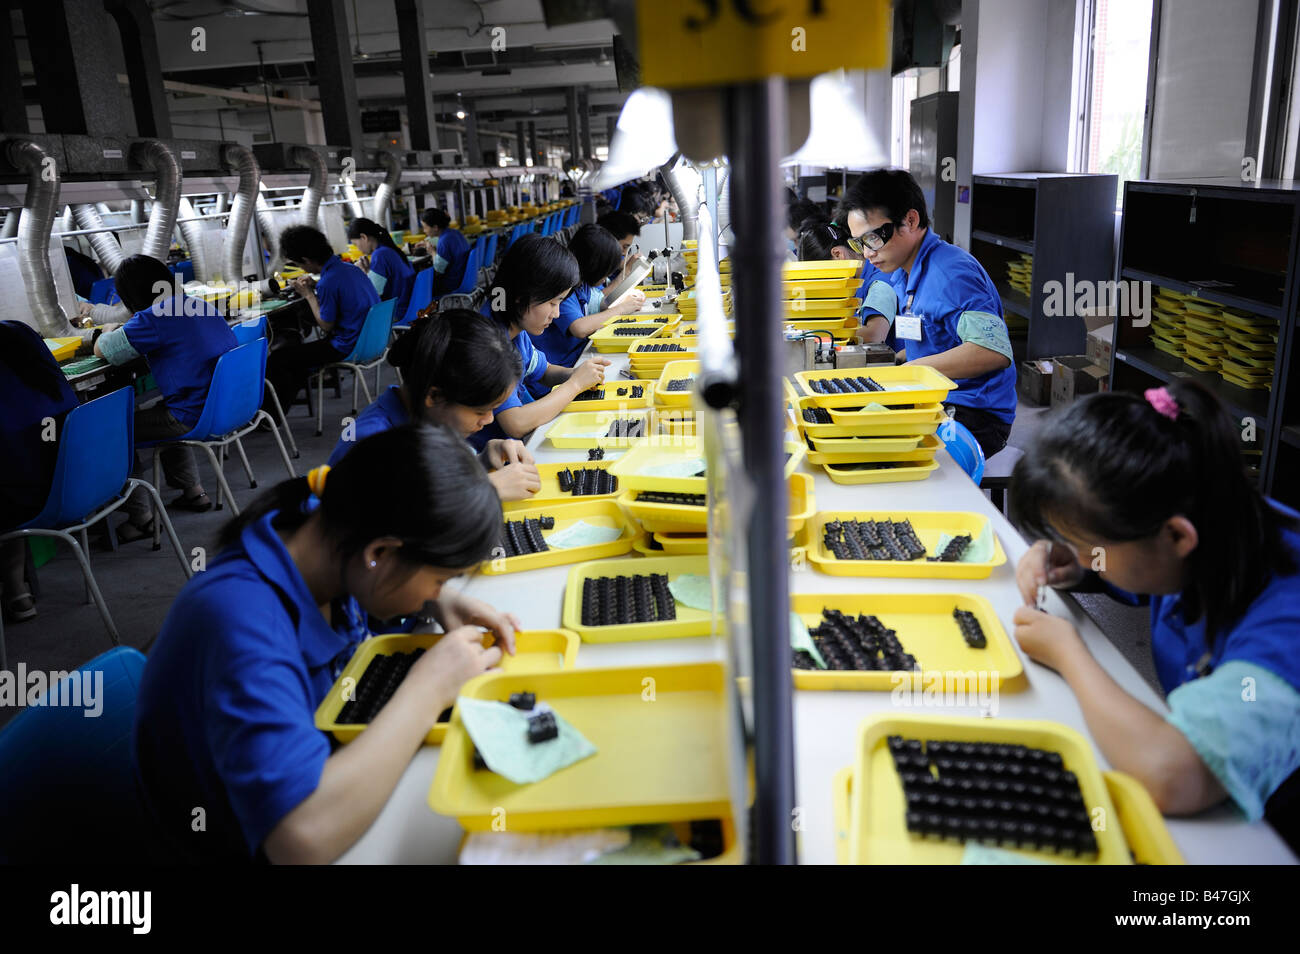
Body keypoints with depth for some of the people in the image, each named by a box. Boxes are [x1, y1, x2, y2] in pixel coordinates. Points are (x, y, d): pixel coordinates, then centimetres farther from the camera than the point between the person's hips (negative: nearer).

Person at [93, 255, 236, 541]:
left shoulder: (153, 319, -15)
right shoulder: (201, 305, 10)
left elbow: (101, 350, -6)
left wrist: (107, 331, 17)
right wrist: (121, 330, 24)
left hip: (198, 419, -9)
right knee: (161, 410, 35)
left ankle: (141, 517, 8)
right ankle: (193, 491, 37)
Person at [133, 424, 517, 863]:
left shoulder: (329, 532, -14)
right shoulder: (243, 621, -37)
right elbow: (303, 838, -48)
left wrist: (440, 601, -12)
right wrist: (427, 689, -37)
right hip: (257, 847, -7)